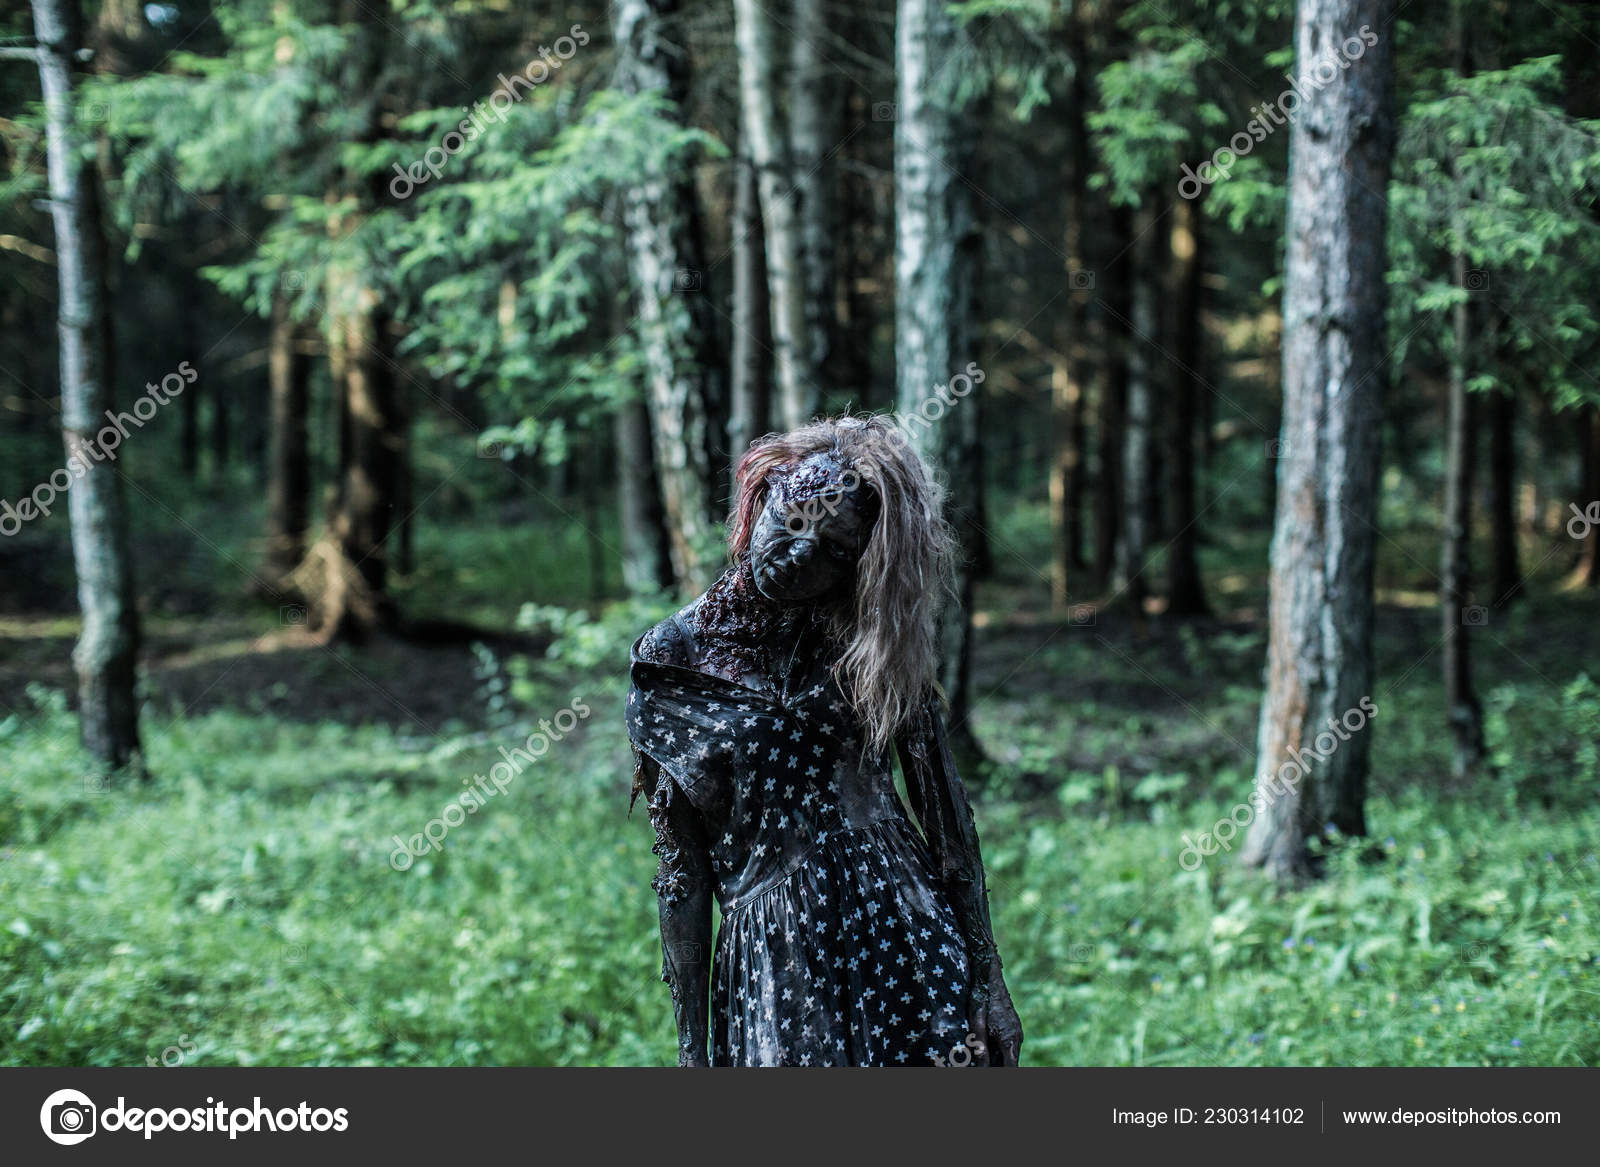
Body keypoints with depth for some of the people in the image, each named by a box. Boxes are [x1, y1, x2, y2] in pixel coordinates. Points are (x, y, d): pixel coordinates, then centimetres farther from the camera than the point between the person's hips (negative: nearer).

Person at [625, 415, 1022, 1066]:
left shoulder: (875, 640, 0)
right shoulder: (675, 658, -3)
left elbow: (945, 807, 2)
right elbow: (681, 869, -2)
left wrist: (987, 979, 0)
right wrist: (691, 1047, -1)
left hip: (905, 932, 1)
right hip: (774, 966, -1)